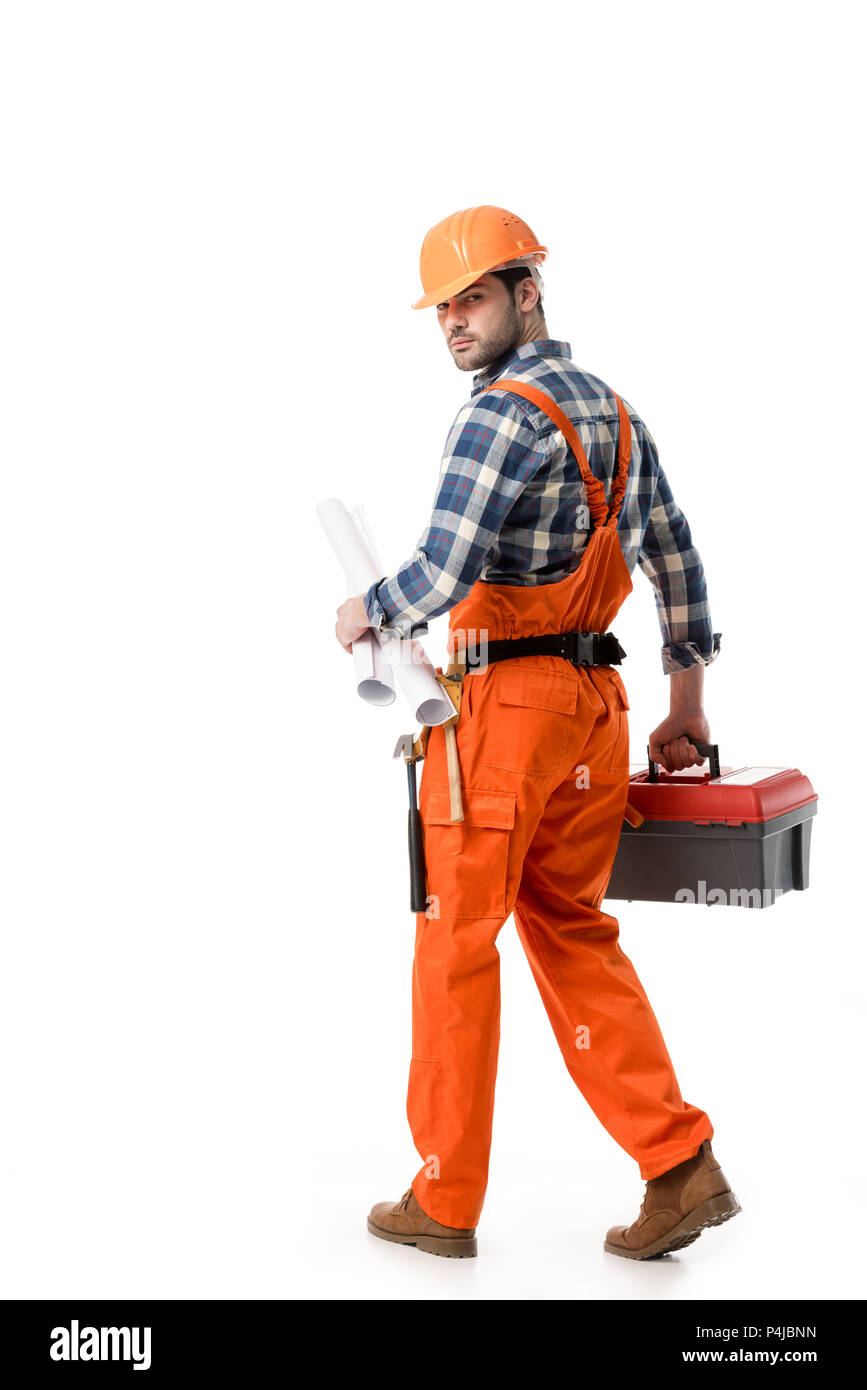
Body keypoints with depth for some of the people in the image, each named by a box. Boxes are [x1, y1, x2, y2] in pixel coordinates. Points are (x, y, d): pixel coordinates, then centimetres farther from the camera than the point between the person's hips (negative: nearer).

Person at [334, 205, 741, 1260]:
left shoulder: (501, 414, -13)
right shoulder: (616, 413, 14)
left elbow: (443, 574, -23)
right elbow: (678, 563, 17)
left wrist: (365, 612, -3)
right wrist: (688, 704, 23)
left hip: (502, 702, -8)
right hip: (595, 699, 8)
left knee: (456, 945, 4)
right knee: (573, 934, 15)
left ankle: (444, 1200, 16)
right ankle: (679, 1166, 10)